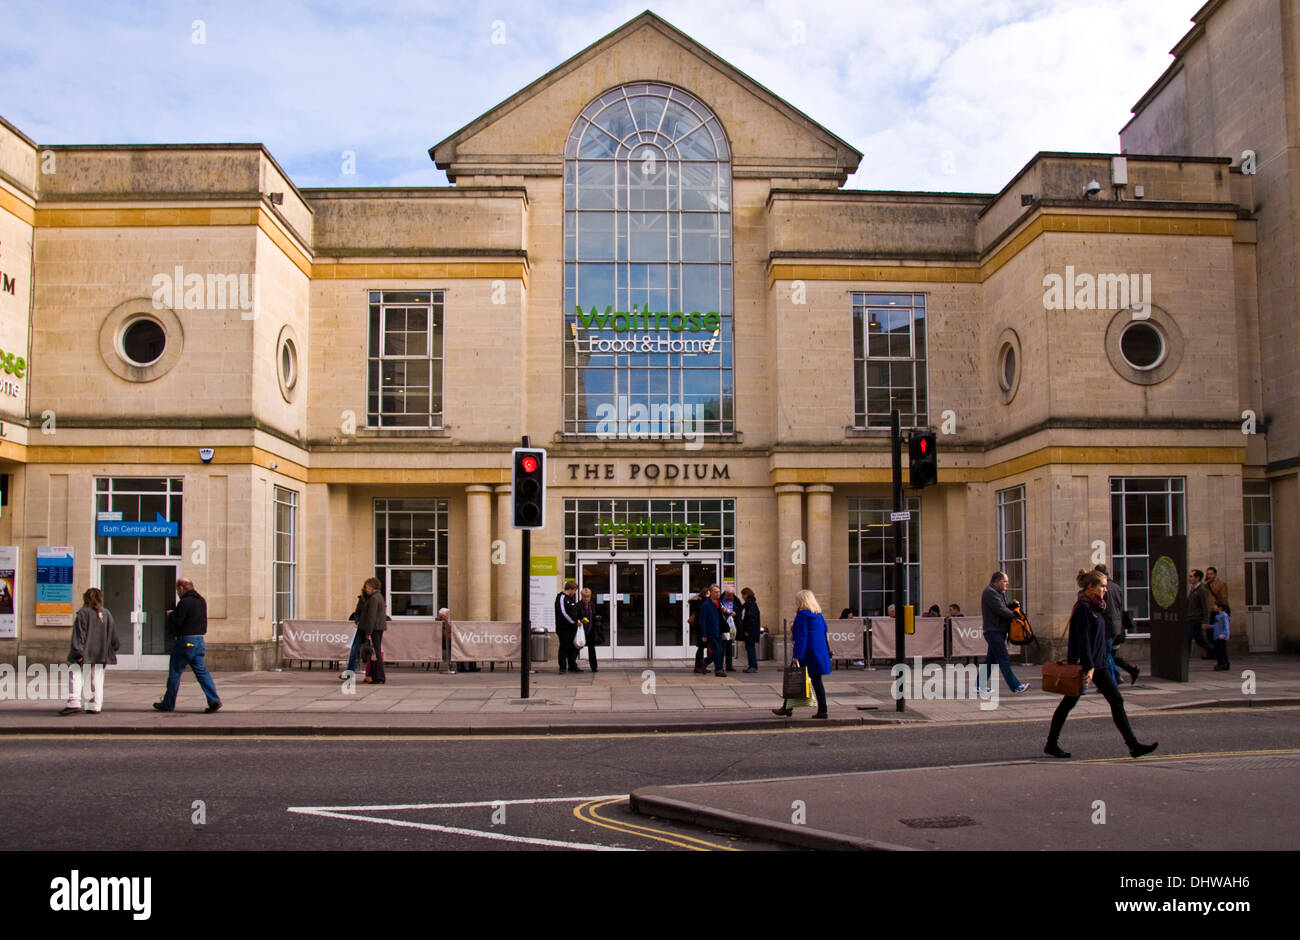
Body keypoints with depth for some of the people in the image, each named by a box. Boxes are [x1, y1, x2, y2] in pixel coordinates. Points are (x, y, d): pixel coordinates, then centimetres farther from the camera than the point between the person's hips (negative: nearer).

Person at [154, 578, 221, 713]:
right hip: (199, 640, 8)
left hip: (185, 641, -8)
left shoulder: (184, 602, -15)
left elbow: (175, 622, -18)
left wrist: (170, 614, 4)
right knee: (201, 671, 6)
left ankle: (168, 704, 16)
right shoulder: (201, 601, 12)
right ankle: (214, 700, -6)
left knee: (175, 672, 5)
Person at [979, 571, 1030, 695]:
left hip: (998, 631, 11)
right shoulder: (990, 592, -14)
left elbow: (1003, 607, 20)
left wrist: (1013, 605, 3)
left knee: (991, 659, 12)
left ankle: (981, 685, 16)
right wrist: (1014, 615, -8)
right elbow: (1001, 610, -20)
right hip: (993, 631, -11)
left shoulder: (999, 593, 20)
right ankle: (1016, 687, -8)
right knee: (1004, 659, -8)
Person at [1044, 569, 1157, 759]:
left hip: (1098, 664, 9)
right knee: (1068, 703, 1)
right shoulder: (1082, 608, -17)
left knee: (1116, 700, 3)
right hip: (1082, 663, -9)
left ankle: (1133, 744, 3)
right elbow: (1082, 640, -22)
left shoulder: (1095, 606, 12)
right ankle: (1051, 745, 12)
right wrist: (1088, 668, -25)